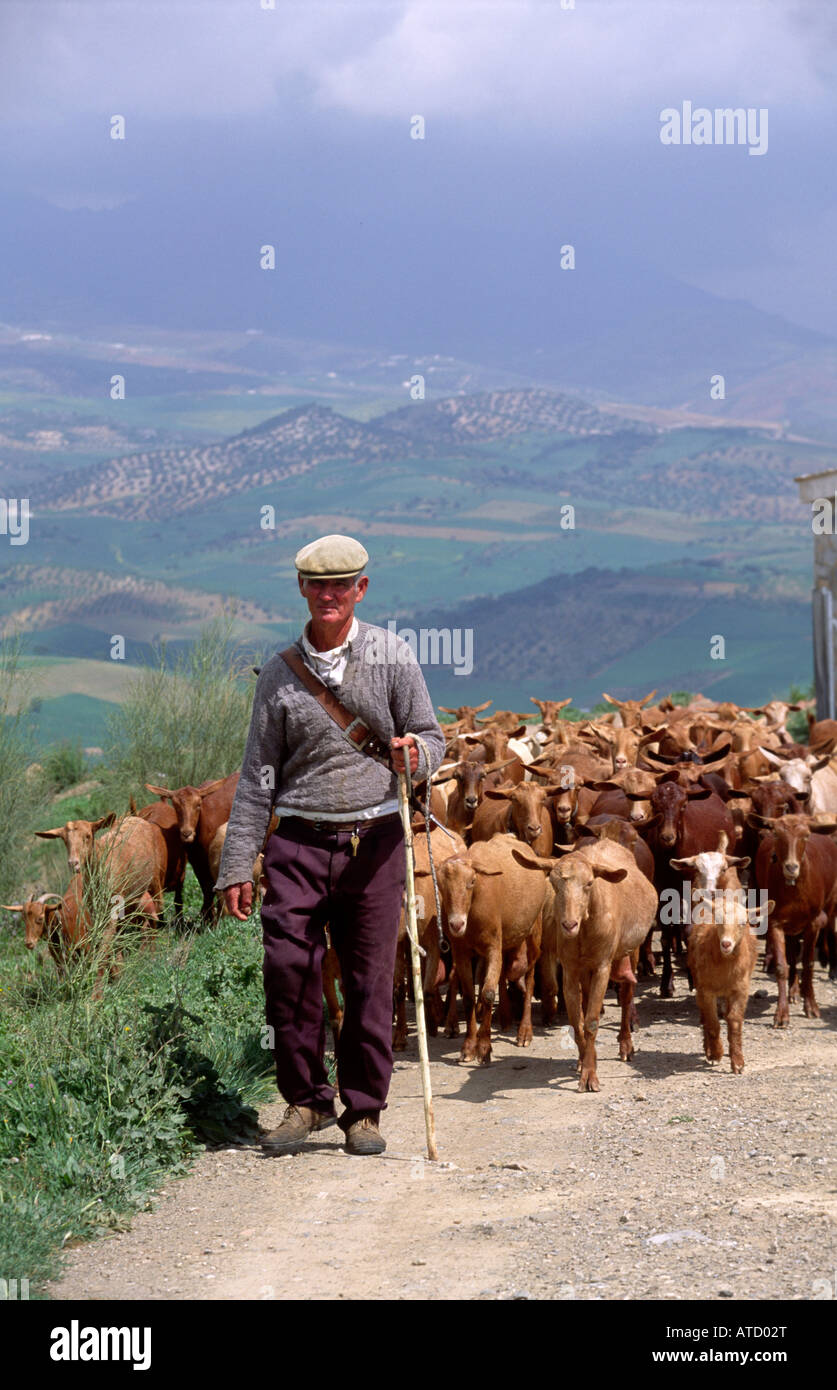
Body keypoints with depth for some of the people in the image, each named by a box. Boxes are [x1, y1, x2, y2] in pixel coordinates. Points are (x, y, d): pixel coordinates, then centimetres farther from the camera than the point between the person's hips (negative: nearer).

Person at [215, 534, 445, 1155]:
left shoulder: (392, 656, 3)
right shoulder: (281, 672, 6)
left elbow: (432, 737, 6)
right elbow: (258, 775, 8)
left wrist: (415, 756, -20)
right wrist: (237, 866, 4)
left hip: (375, 840, -1)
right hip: (298, 841, 1)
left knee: (371, 980, 2)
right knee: (289, 970, -6)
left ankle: (364, 1110, 13)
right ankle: (305, 1101, 9)